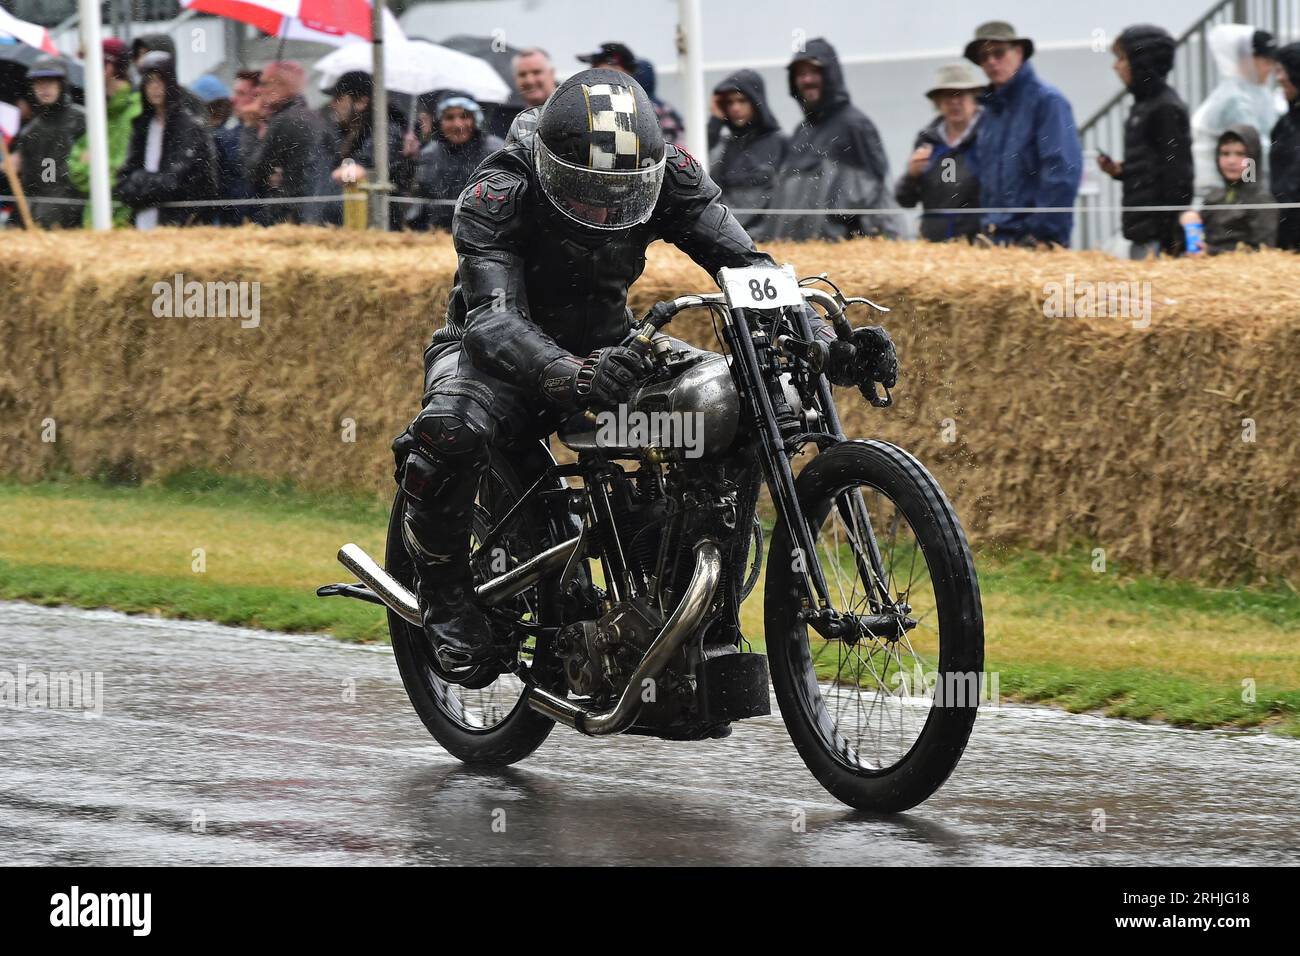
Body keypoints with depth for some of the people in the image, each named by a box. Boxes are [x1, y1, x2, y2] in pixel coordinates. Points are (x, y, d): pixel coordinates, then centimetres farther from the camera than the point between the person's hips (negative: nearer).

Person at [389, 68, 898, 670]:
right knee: (450, 432, -39)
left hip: (607, 344, 4)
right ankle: (441, 581, -9)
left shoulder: (668, 174, -17)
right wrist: (571, 376, -61)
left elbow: (744, 265, -21)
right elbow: (494, 317, -40)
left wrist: (832, 350, -38)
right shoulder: (499, 192, -29)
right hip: (502, 351, -4)